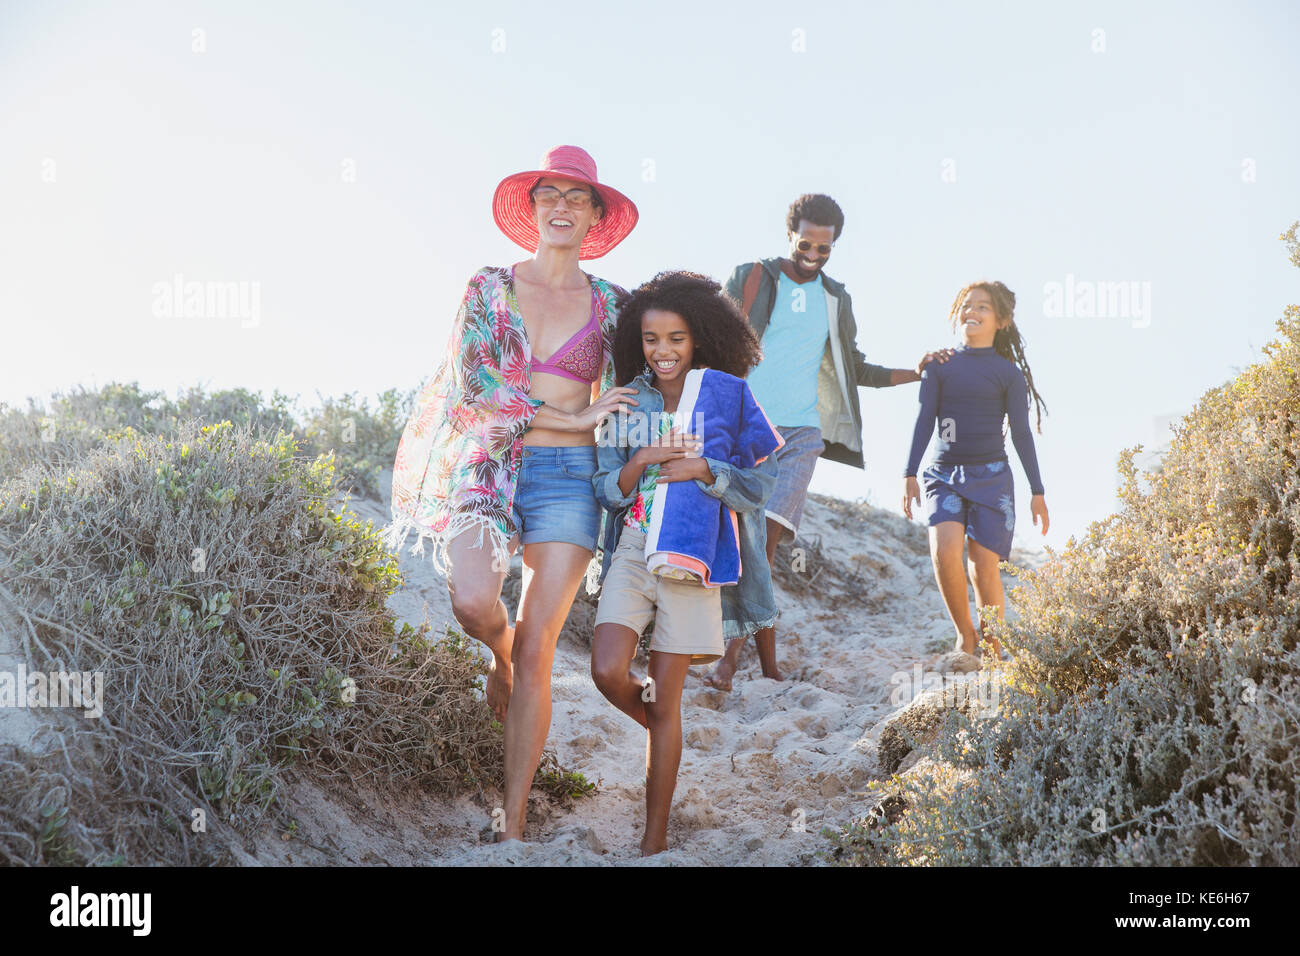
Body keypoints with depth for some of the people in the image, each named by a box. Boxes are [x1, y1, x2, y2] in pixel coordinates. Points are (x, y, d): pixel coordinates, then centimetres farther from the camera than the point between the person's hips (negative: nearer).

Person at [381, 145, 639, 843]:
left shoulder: (609, 304, 12)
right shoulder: (488, 288, 8)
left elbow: (621, 400, 16)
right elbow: (472, 384, -3)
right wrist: (570, 417, -7)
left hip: (569, 477, 1)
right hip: (488, 464, 0)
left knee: (536, 647, -6)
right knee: (473, 603, -26)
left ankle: (513, 825, -1)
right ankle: (500, 659, 15)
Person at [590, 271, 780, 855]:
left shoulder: (725, 394, 1)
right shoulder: (627, 401, 9)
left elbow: (761, 484, 0)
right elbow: (606, 491, 6)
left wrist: (702, 468, -13)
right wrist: (640, 462, -12)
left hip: (692, 554, -3)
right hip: (633, 548, 3)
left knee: (665, 700, 0)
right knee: (608, 672, -15)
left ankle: (655, 840, 10)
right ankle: (662, 731, 21)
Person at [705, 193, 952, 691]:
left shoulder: (835, 299, 19)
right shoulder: (751, 278, 8)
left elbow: (853, 370, 30)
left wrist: (916, 372, 26)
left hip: (800, 432, 2)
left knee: (764, 539, -15)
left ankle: (731, 655, -14)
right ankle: (768, 660, 1)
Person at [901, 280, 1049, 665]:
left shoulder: (1008, 373, 4)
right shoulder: (940, 365, 7)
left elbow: (1021, 434, 5)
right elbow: (924, 420, 4)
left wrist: (1037, 492, 4)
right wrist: (910, 474, -5)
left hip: (991, 476, -1)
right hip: (944, 474, 1)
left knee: (984, 564, -6)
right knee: (945, 551, -19)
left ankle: (994, 647, 12)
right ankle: (965, 636, 2)